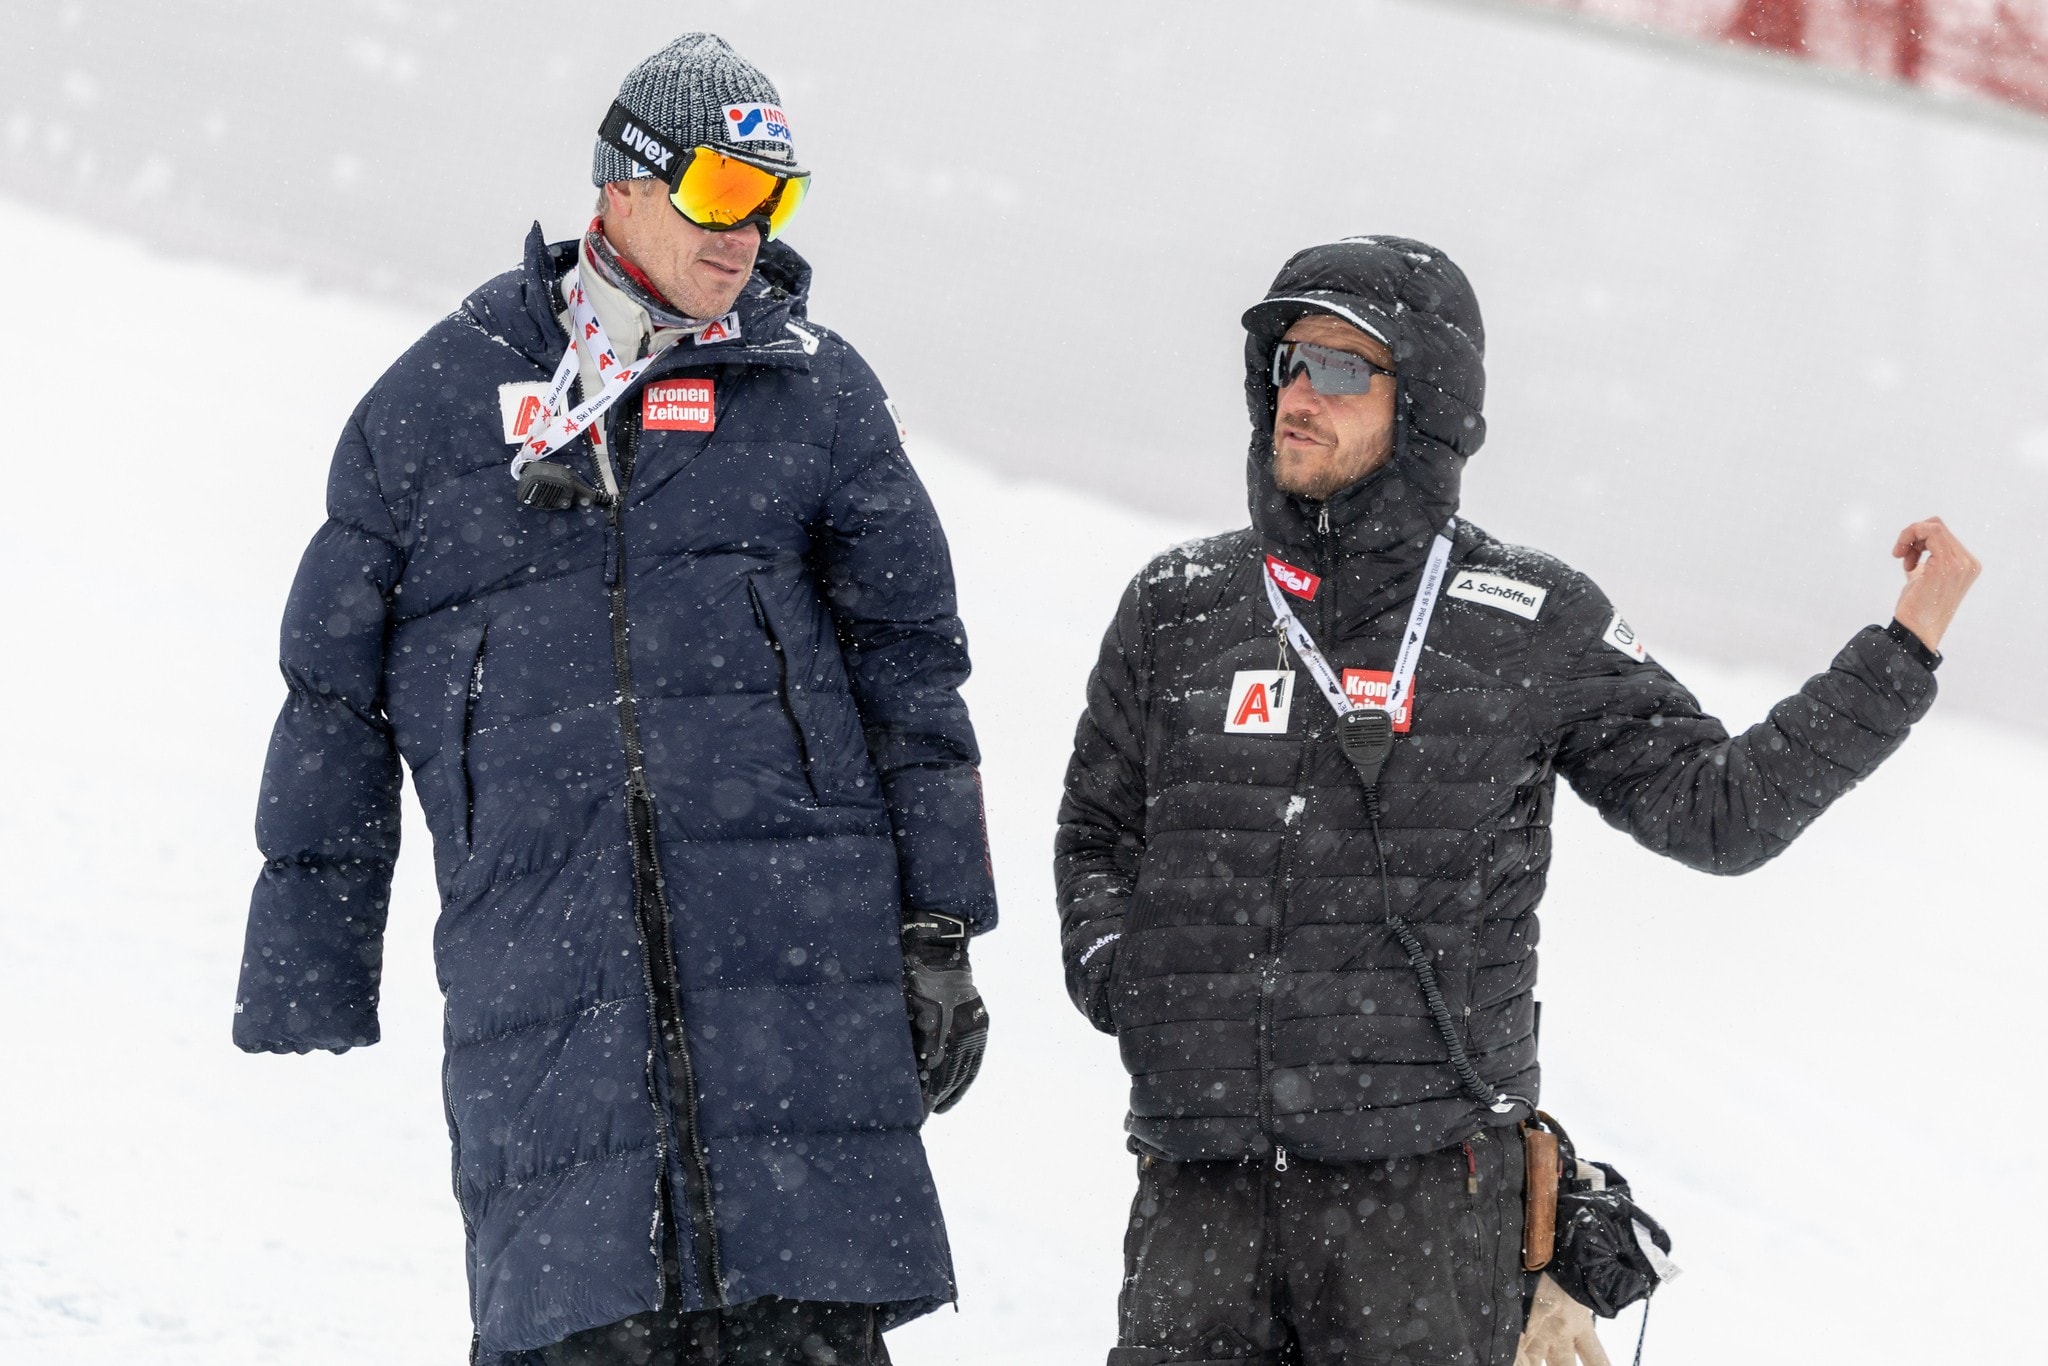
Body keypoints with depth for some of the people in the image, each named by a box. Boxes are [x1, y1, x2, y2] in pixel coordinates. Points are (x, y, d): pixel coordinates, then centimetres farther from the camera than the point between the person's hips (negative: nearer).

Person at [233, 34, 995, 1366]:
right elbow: (334, 700, 14)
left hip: (797, 949, 0)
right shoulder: (441, 398, 12)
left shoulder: (815, 391, 13)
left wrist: (939, 933, 6)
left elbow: (910, 669, 14)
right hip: (540, 947, 0)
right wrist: (303, 986, 11)